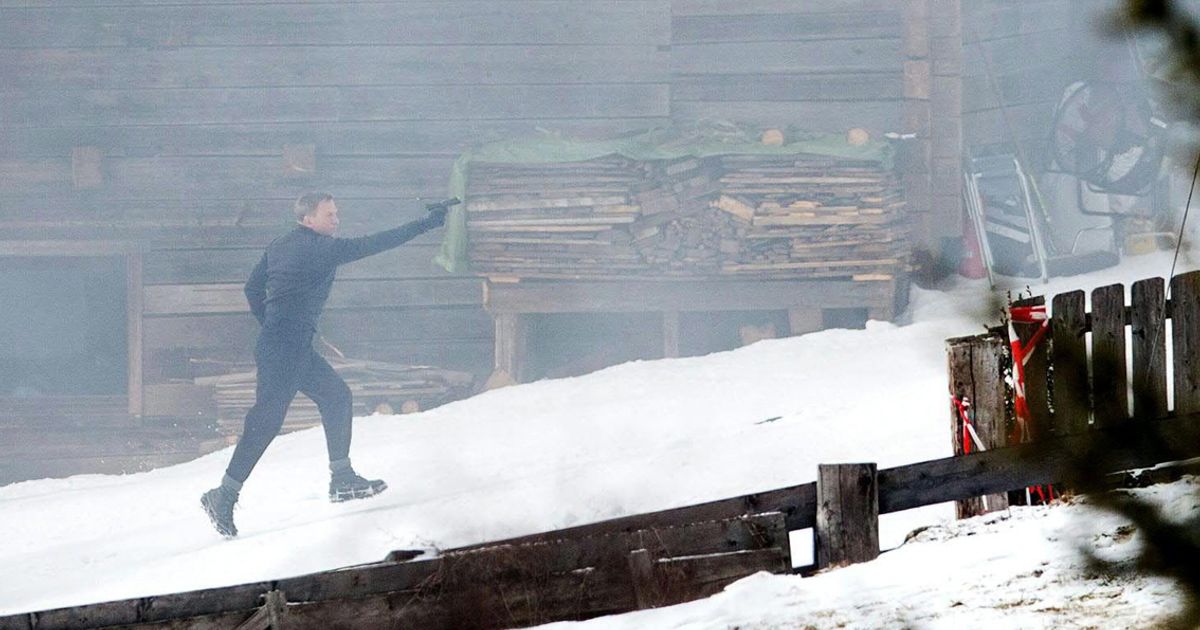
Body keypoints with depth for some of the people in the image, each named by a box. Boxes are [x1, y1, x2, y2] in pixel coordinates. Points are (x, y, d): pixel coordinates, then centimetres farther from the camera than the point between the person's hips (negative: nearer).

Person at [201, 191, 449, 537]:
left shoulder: (278, 247, 13)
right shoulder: (317, 247, -12)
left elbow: (252, 289, 19)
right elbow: (370, 245, -14)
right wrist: (424, 224, -11)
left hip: (289, 347, 10)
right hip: (285, 349, -10)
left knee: (336, 395, 16)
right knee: (267, 418, -10)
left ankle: (342, 480, 20)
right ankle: (223, 496, -9)